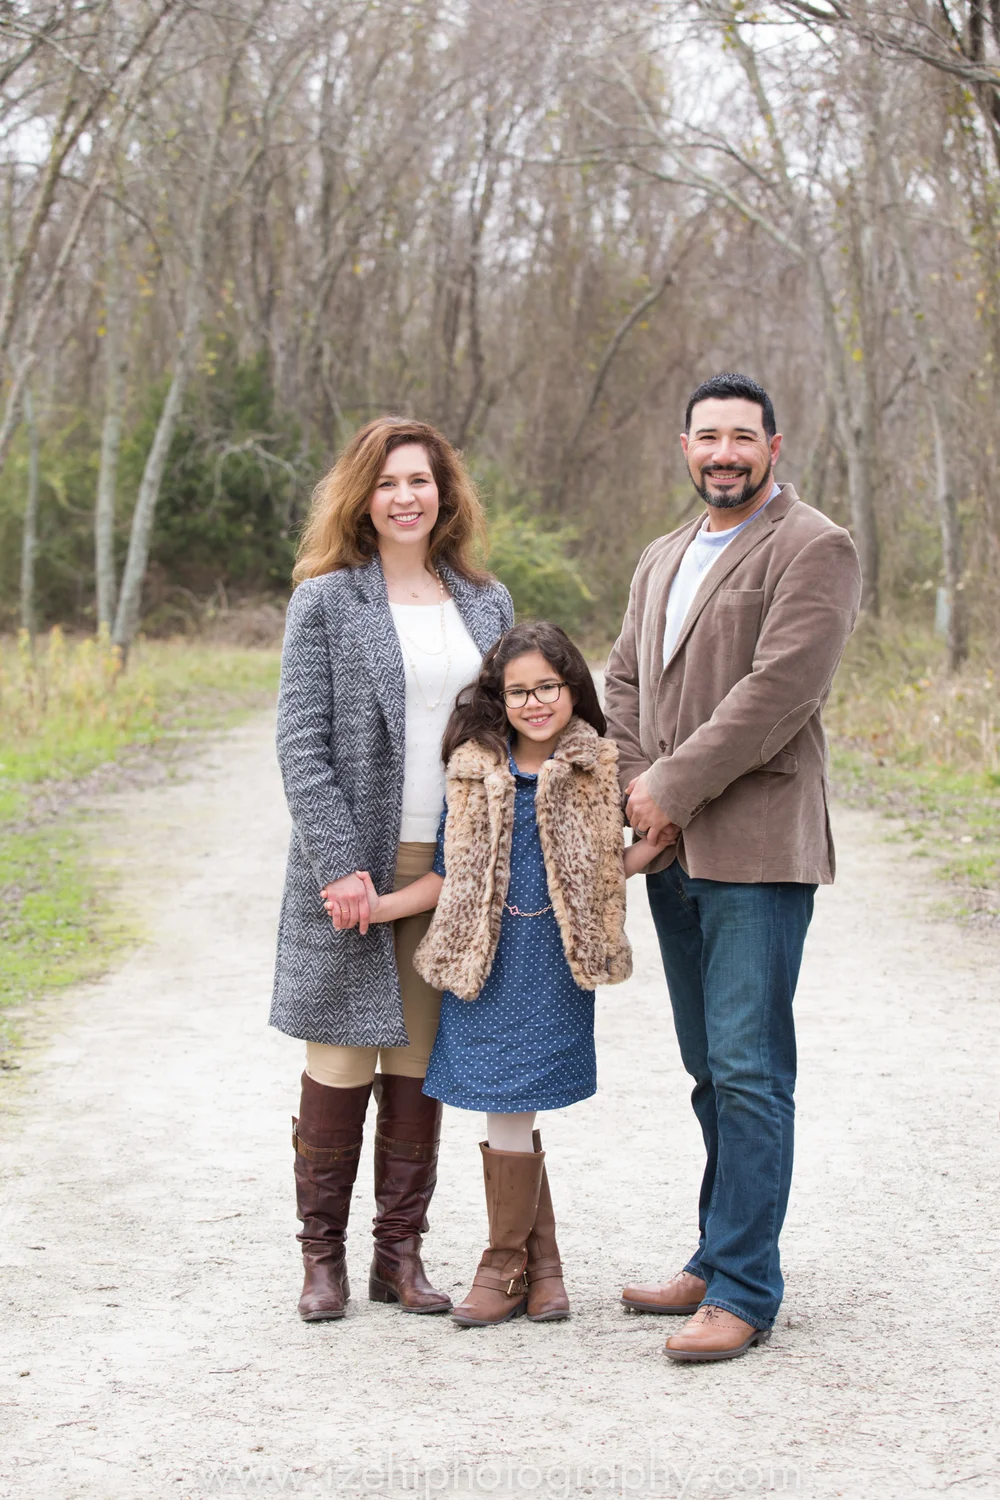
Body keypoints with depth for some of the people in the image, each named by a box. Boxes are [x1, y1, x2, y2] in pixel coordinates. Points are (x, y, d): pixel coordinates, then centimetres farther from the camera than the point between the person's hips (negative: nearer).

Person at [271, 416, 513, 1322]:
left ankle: (401, 1254, 17)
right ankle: (324, 1255, 14)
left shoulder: (488, 603, 11)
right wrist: (338, 863, -15)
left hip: (454, 869, 3)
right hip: (357, 867, -3)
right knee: (343, 1063, 1)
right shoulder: (327, 601, -1)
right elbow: (301, 742, -6)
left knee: (420, 1062, 8)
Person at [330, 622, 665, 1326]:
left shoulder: (596, 771, 1)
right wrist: (381, 906, 2)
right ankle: (542, 1265, 17)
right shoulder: (474, 771, 5)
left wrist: (661, 841, -8)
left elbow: (612, 866, 9)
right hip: (485, 960, 2)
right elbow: (449, 874, 10)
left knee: (511, 1113, -3)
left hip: (553, 964, -2)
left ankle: (507, 1269, 12)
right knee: (510, 1113, 4)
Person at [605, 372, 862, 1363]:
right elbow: (626, 678, 18)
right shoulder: (663, 559, 20)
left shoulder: (813, 550, -6)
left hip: (757, 849, -7)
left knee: (748, 1071, -8)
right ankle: (720, 1259, 22)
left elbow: (778, 691, -16)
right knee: (711, 1072, 13)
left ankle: (743, 1292, -3)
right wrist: (635, 784, 0)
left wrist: (672, 788, -13)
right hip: (674, 852, 8)